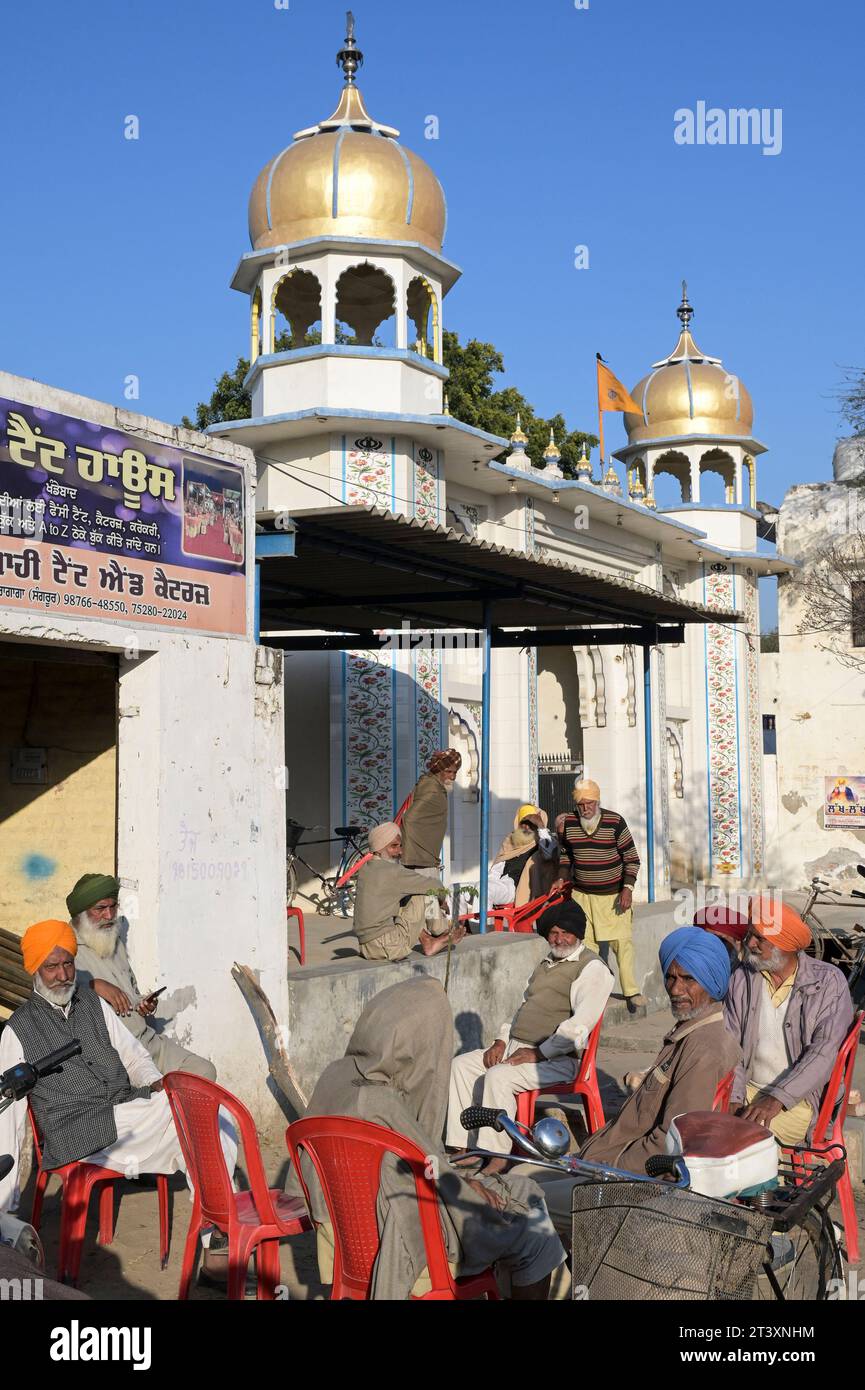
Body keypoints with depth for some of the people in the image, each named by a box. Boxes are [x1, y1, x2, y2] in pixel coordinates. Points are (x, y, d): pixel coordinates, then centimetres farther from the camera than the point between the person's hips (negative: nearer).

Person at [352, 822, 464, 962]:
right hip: (388, 947, -8)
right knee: (427, 893, -1)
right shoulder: (393, 872, -14)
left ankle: (428, 942, 23)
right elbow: (436, 887, -7)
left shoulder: (364, 870, 11)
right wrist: (442, 896, 15)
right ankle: (442, 935, 17)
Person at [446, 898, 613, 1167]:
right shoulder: (546, 964, 23)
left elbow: (580, 1024, -18)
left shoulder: (592, 969, -6)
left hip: (557, 1058, -9)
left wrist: (539, 1053, -20)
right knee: (461, 1065, -4)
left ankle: (497, 1157, -22)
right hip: (515, 1046, 9)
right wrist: (501, 1040, 9)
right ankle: (463, 1147, -6)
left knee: (498, 1077, -30)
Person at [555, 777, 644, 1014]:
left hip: (614, 894, -2)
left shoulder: (615, 821, -11)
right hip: (582, 894, 2)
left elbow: (631, 858, -6)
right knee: (586, 943, 2)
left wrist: (627, 888, -13)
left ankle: (631, 991, 7)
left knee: (622, 942, -4)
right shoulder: (568, 824, -3)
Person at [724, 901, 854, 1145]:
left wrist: (777, 1099, -24)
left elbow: (824, 1051, -14)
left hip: (799, 1099, -4)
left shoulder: (829, 981, -5)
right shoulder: (742, 980, 6)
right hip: (748, 1089, 4)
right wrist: (733, 1098, -15)